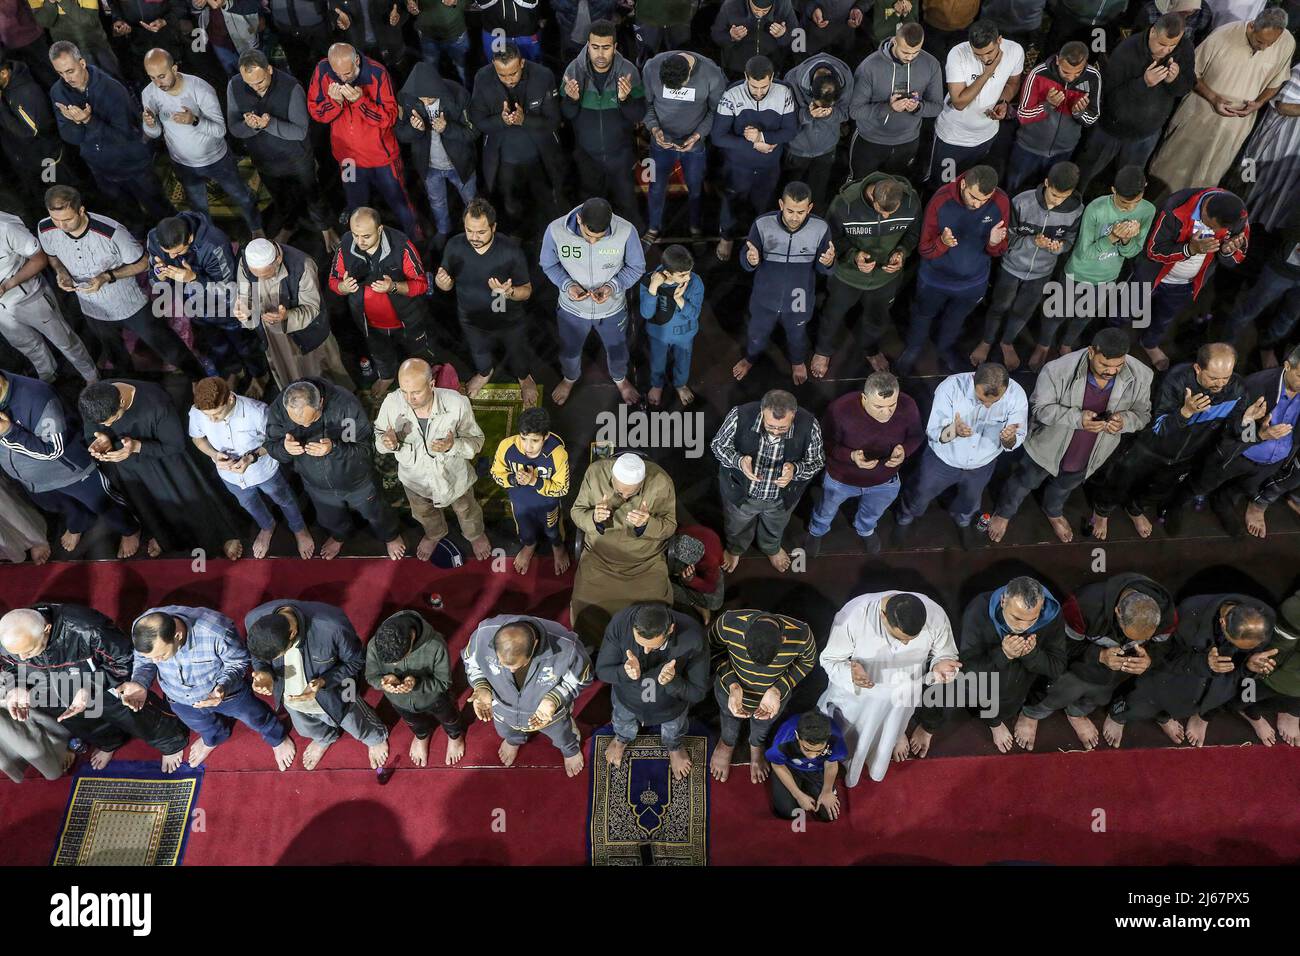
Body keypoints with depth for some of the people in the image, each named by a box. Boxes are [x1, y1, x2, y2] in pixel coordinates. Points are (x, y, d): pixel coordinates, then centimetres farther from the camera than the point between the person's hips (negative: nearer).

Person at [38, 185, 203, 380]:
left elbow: (142, 263, -19)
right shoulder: (45, 230, -20)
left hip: (130, 306, -4)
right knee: (113, 351, 32)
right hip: (93, 311, 4)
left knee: (169, 350, 10)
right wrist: (61, 273, -18)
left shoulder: (111, 232, -35)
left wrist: (107, 277, -32)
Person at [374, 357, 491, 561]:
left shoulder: (457, 403, -36)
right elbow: (379, 437, -12)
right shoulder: (392, 403, -31)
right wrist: (388, 443, -37)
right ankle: (434, 534, 69)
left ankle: (475, 535, 66)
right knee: (424, 515, 34)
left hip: (454, 476, -1)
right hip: (415, 479, 2)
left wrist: (453, 446, -43)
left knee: (467, 512, 30)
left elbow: (476, 441, -21)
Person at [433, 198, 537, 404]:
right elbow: (448, 285, -10)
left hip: (510, 321, -2)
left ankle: (524, 377, 61)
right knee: (479, 354, 32)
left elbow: (527, 291, -20)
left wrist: (509, 292, -43)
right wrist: (441, 282, -34)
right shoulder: (455, 246, -24)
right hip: (472, 321, 2)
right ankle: (485, 373, 66)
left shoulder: (511, 250, -31)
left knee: (518, 355, 27)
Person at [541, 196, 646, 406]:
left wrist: (613, 286, -28)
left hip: (612, 309, 0)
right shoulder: (556, 230, -29)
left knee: (617, 351, 26)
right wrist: (567, 285, -27)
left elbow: (636, 267, -12)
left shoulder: (626, 231, -30)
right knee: (569, 351, 27)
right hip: (572, 309, 0)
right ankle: (570, 378, 62)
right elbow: (549, 265, -9)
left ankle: (620, 378, 61)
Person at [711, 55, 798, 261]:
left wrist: (763, 136, -29)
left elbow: (791, 131, -13)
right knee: (733, 205, 21)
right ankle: (727, 237, 50)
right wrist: (753, 144, -26)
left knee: (763, 205, 23)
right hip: (738, 165, -1)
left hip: (770, 166, 2)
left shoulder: (784, 94, -19)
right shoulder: (732, 96, -26)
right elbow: (718, 137, -24)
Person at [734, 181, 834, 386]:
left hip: (798, 300, 0)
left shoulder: (821, 228, -23)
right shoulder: (763, 224, -25)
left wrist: (828, 262, -35)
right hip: (765, 298, 0)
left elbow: (822, 268, -10)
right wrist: (751, 260, -39)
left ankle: (798, 361, 62)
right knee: (756, 335, 25)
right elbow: (745, 261, -15)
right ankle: (750, 358, 60)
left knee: (797, 336, 29)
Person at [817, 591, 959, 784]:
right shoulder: (852, 616, -37)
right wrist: (850, 673, -45)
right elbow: (830, 660, -22)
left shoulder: (936, 616, -30)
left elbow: (945, 656, -11)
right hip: (856, 692, -1)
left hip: (901, 693, 2)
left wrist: (941, 665, -36)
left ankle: (897, 732, 65)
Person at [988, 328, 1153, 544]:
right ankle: (1004, 513, 56)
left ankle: (1053, 512, 67)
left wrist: (1124, 421, -35)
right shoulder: (1059, 369, -35)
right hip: (1049, 446, -3)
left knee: (1064, 487, 34)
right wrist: (1077, 418, -41)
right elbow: (1040, 408, -24)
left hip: (1089, 455, 3)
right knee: (1025, 483, 25)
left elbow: (1143, 414, -10)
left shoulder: (1140, 375, -25)